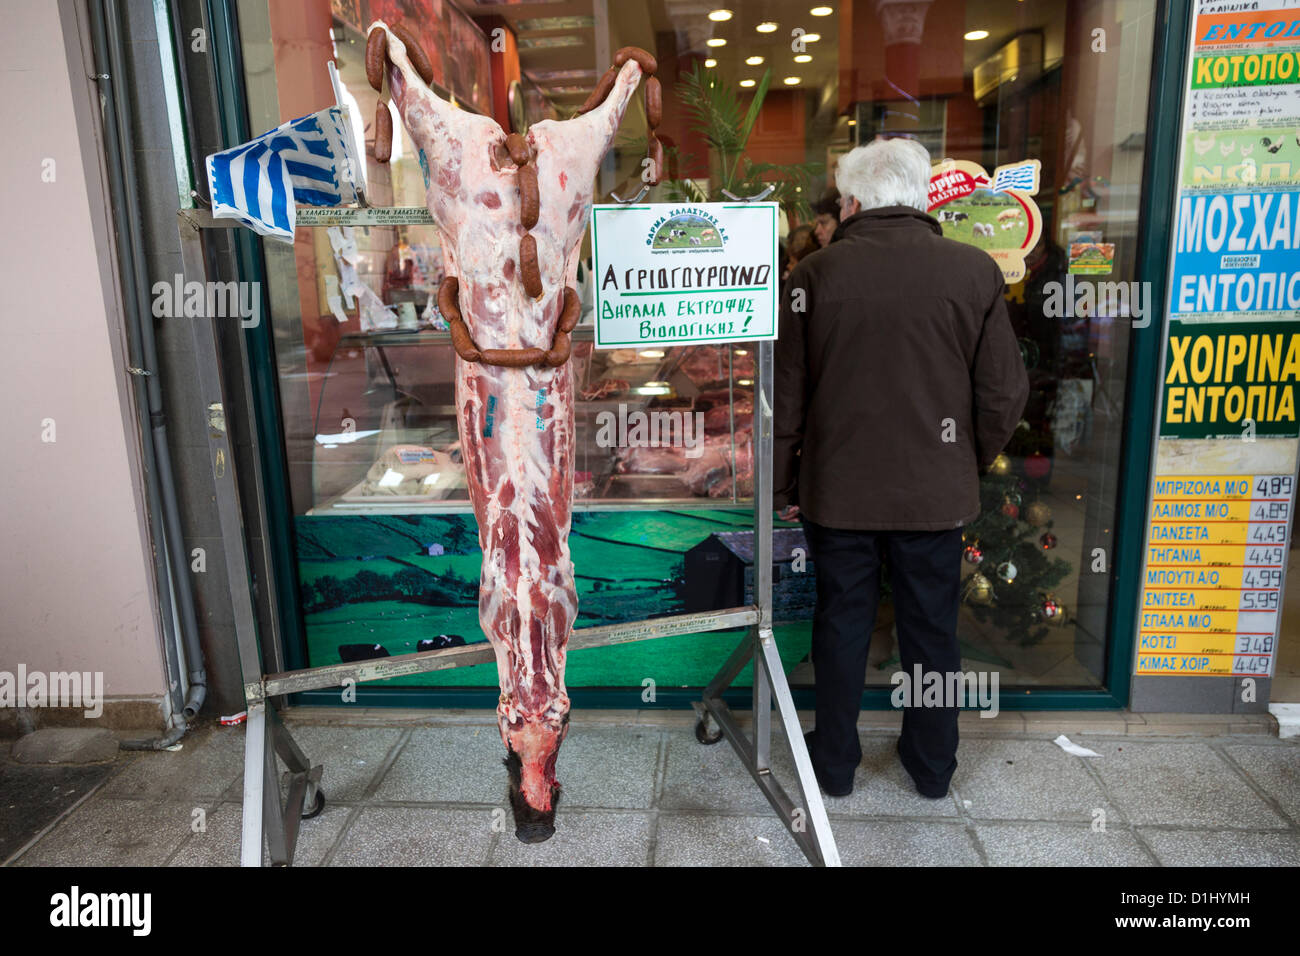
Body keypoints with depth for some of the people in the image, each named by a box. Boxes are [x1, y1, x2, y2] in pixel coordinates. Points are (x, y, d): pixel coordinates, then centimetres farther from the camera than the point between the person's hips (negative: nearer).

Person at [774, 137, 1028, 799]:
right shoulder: (976, 271, -5)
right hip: (936, 491, 1)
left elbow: (785, 395, -5)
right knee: (931, 628, 16)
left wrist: (781, 485, 6)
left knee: (841, 623, 14)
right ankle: (933, 767, 33)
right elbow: (1004, 394, -1)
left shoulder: (816, 274, -8)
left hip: (838, 489, -1)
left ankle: (835, 764, 29)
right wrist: (970, 465, 14)